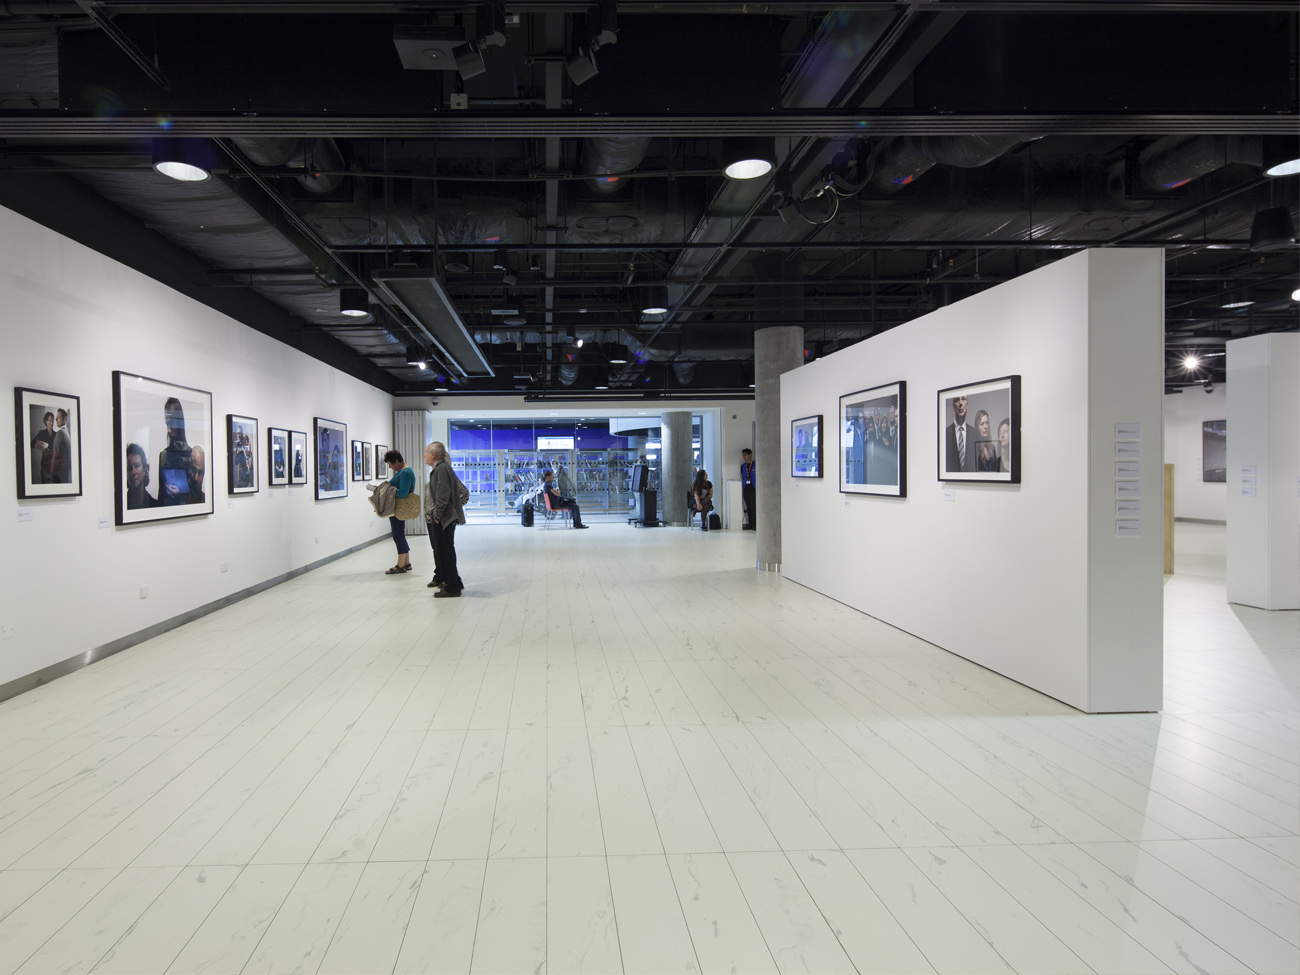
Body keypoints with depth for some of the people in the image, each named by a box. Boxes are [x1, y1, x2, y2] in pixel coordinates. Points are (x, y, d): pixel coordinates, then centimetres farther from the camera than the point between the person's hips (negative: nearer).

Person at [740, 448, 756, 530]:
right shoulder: (743, 466, 15)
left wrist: (757, 488, -7)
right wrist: (744, 489, 14)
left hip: (753, 489, -6)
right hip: (746, 489, 6)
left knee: (753, 506, -10)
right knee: (748, 507, 6)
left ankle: (755, 524, -5)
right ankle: (750, 523, 11)